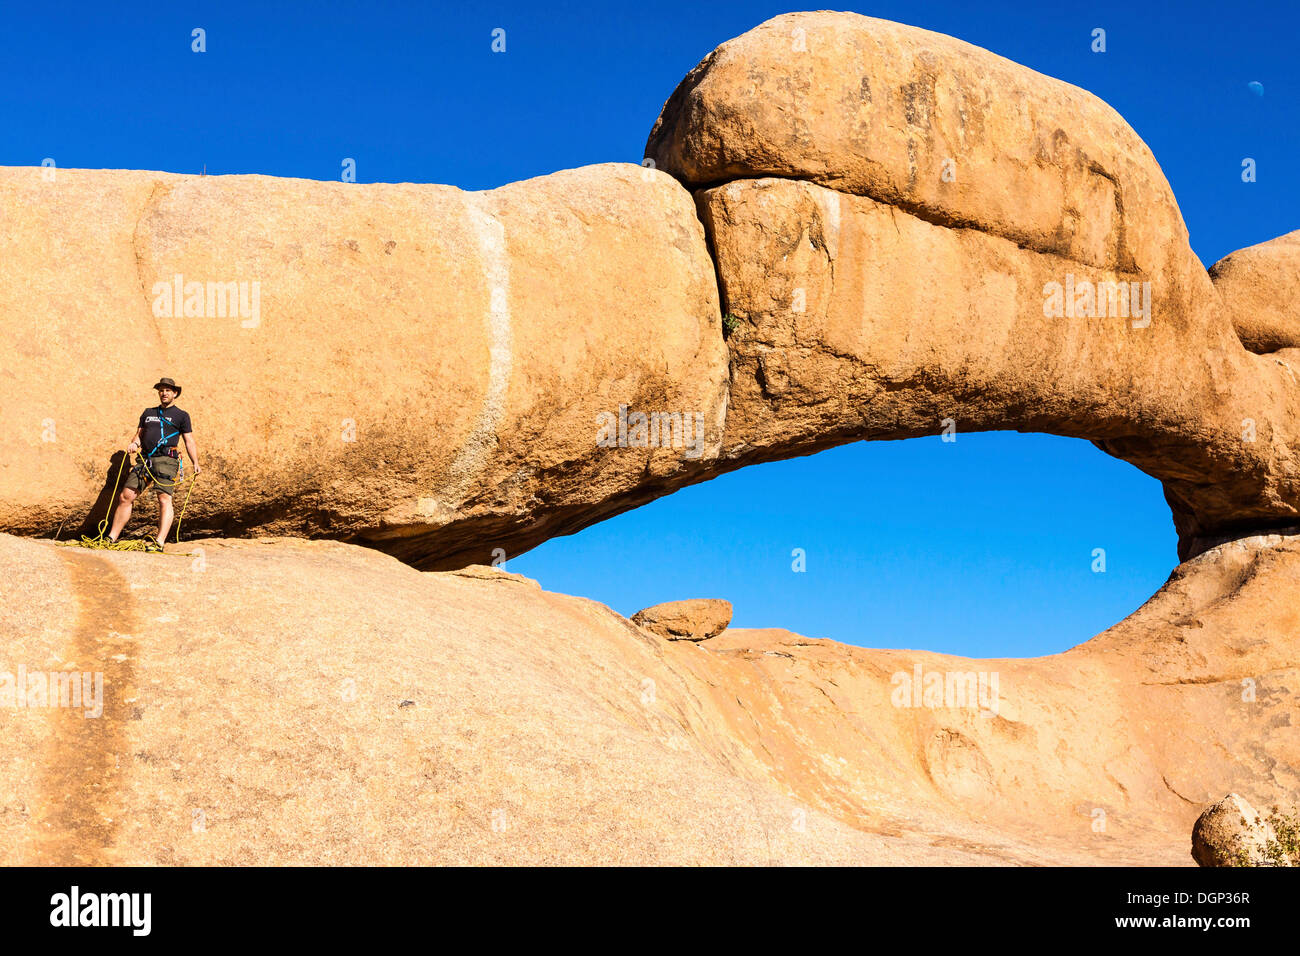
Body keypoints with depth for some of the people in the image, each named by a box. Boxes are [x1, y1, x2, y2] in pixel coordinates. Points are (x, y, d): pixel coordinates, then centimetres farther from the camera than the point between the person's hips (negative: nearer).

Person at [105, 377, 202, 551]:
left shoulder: (182, 416, 11)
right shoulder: (148, 413, 24)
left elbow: (189, 441, 6)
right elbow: (140, 434, 25)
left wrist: (195, 463, -5)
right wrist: (134, 443, 2)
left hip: (166, 459, -5)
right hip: (145, 459, 5)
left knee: (164, 499, -16)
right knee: (125, 496, 0)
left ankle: (160, 542, -21)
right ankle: (112, 538, 6)